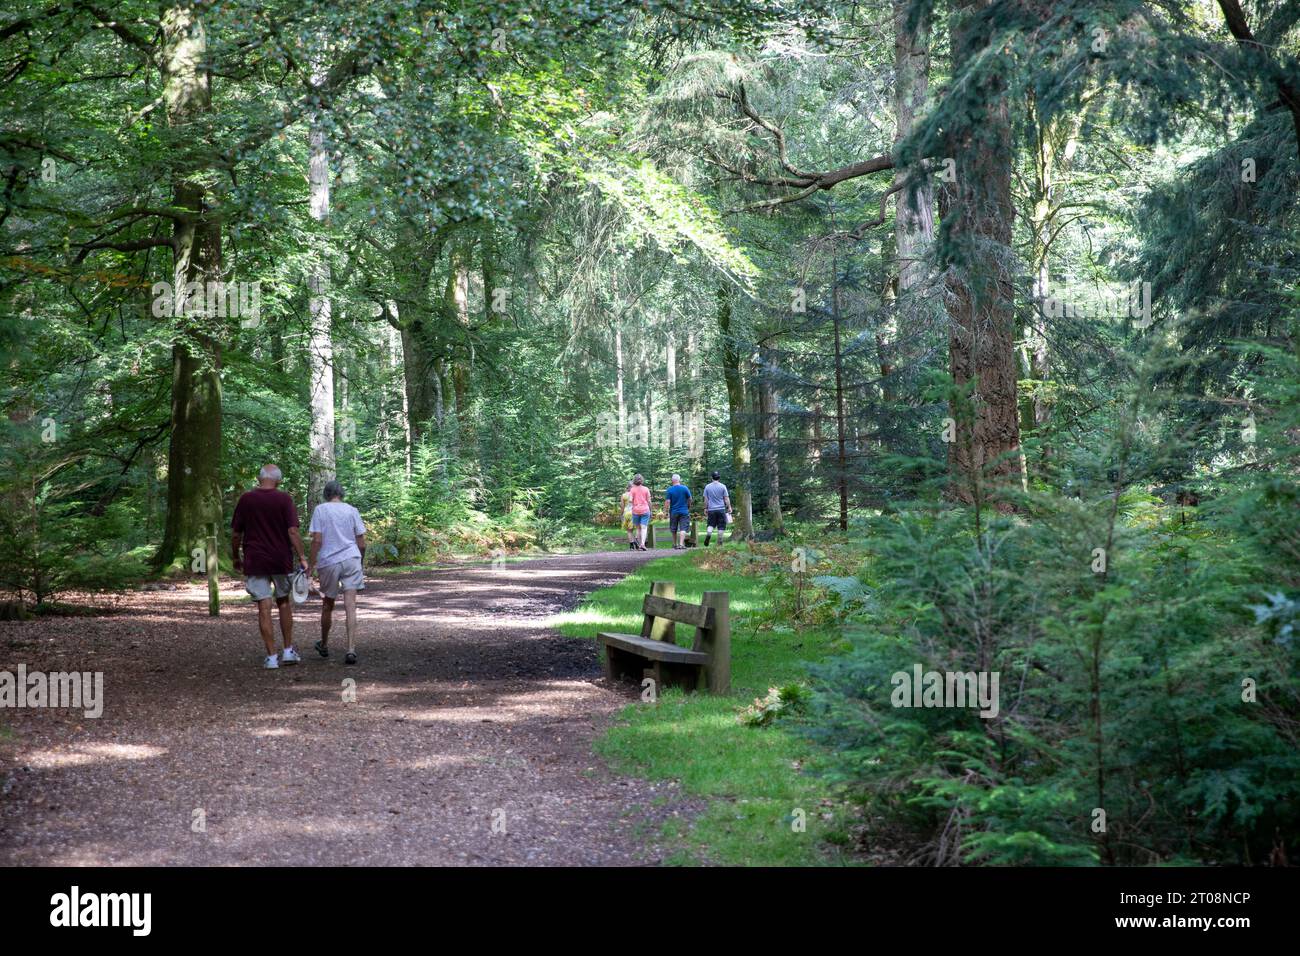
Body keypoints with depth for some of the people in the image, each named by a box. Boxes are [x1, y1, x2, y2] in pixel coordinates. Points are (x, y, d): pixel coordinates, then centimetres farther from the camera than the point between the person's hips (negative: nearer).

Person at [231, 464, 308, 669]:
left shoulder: (246, 500, -1)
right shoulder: (284, 500, -5)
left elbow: (236, 533, 2)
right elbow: (293, 531, -13)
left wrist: (236, 558, 15)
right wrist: (301, 558, -9)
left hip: (255, 562, 0)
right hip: (282, 560, 0)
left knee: (264, 609, 0)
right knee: (284, 603, 18)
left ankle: (271, 657, 0)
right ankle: (288, 650, 19)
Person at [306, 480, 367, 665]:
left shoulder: (320, 510, 0)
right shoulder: (352, 511, 6)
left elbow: (317, 540, -8)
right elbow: (362, 543, 7)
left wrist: (311, 564, -3)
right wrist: (360, 562, 22)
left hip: (328, 562, -1)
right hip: (351, 559, 1)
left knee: (327, 605, 15)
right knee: (350, 605, -5)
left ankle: (324, 645, 33)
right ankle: (351, 649, -16)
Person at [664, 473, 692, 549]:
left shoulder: (669, 490, -6)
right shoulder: (685, 488, -4)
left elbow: (667, 501, -11)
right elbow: (689, 499, 3)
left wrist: (665, 511, -5)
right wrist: (688, 507, 20)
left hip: (673, 512, 1)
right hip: (684, 512, -1)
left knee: (674, 530, 15)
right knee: (683, 529, -5)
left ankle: (675, 545, 25)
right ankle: (681, 544, -19)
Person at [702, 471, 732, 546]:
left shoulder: (707, 487, 3)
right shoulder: (722, 486, -2)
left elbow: (706, 499, 5)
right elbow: (726, 498, -2)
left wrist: (705, 509, 13)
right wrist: (729, 507, 5)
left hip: (711, 509, 2)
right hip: (721, 509, -2)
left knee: (711, 525, 9)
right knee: (721, 527, 4)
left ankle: (708, 534, -19)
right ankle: (719, 542, 3)